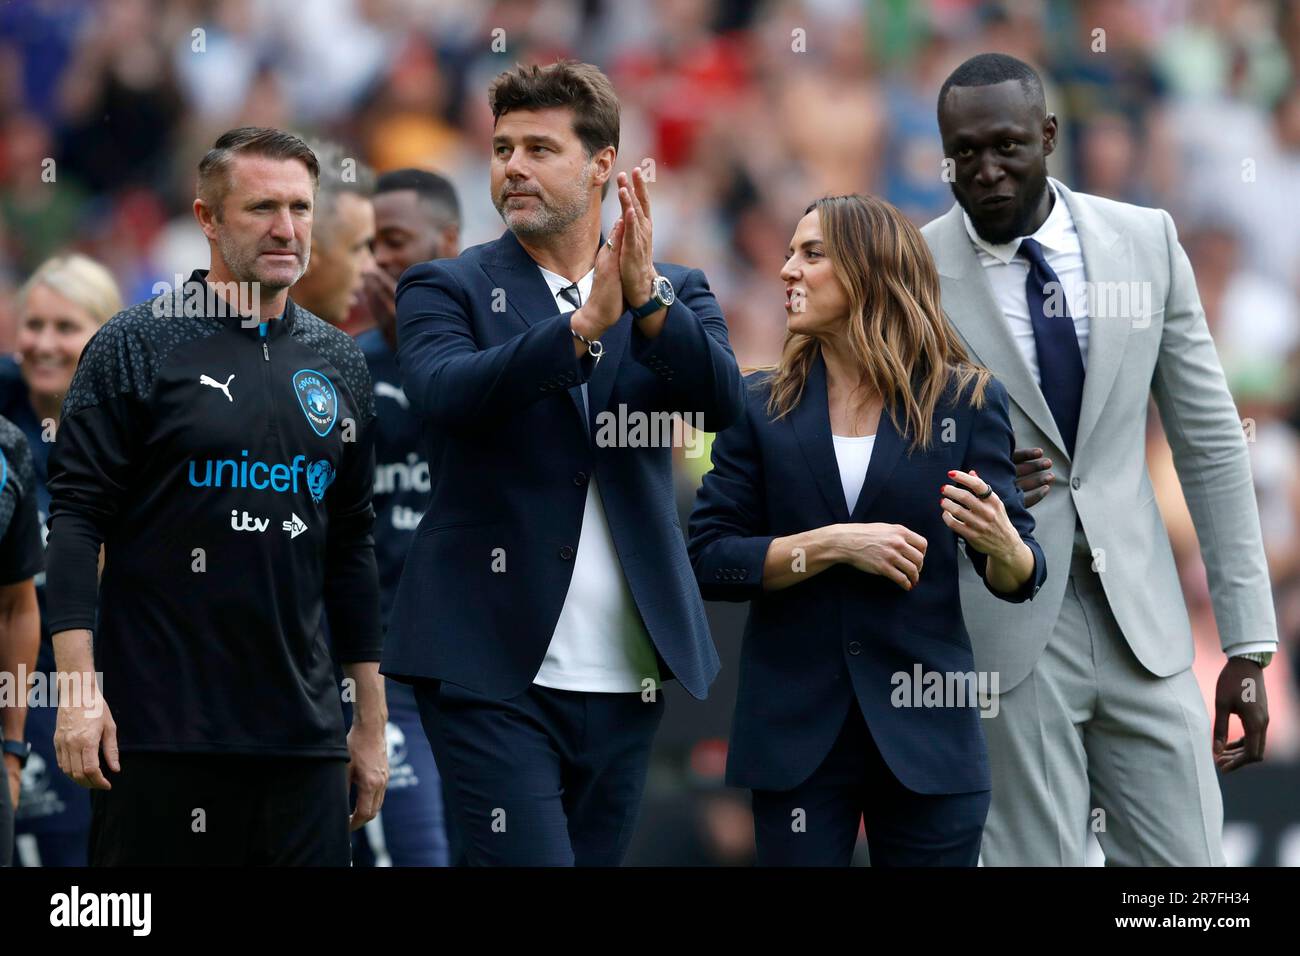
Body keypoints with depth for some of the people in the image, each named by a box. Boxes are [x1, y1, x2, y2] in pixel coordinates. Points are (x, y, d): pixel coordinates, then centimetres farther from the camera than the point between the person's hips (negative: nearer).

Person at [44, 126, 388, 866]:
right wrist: (80, 690, -15)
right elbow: (77, 515, -6)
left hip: (303, 736, 4)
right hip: (160, 730, -4)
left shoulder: (340, 363, 13)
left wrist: (372, 723, 15)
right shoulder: (138, 346, -1)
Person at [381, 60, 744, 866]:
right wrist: (585, 324, -29)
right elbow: (444, 392, -18)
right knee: (529, 859, -13)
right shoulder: (446, 288, 2)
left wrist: (647, 300, -23)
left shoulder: (676, 295, 11)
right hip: (496, 672, -4)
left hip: (627, 676, 4)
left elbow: (723, 401, -8)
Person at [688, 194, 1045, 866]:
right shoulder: (761, 407, 5)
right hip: (796, 729, 1)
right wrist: (832, 545, -14)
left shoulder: (965, 400, 2)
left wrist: (999, 542, -22)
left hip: (924, 731, -1)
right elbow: (707, 560, -2)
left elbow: (1020, 579, 2)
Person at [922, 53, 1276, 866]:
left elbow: (1210, 441, 5)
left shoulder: (1147, 242, 3)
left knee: (1188, 860, 1)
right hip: (1003, 629, -2)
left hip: (1143, 620, 2)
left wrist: (1250, 643, 3)